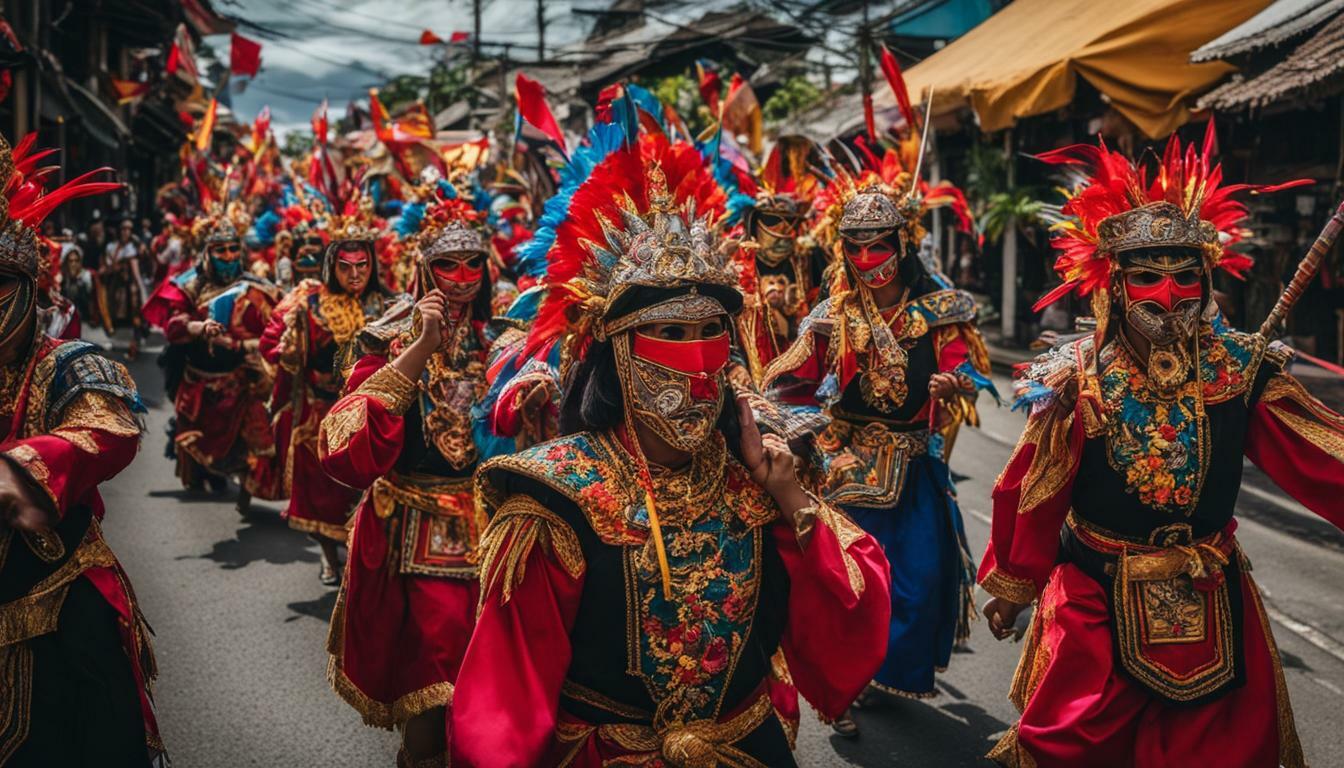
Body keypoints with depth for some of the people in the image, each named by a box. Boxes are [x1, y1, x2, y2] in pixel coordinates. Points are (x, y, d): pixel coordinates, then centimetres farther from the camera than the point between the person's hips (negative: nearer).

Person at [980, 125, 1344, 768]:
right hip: (1096, 606, -2)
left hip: (1212, 607, 2)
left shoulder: (1240, 372, -6)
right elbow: (1032, 494, -2)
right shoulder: (1078, 379, -11)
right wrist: (1010, 588, 7)